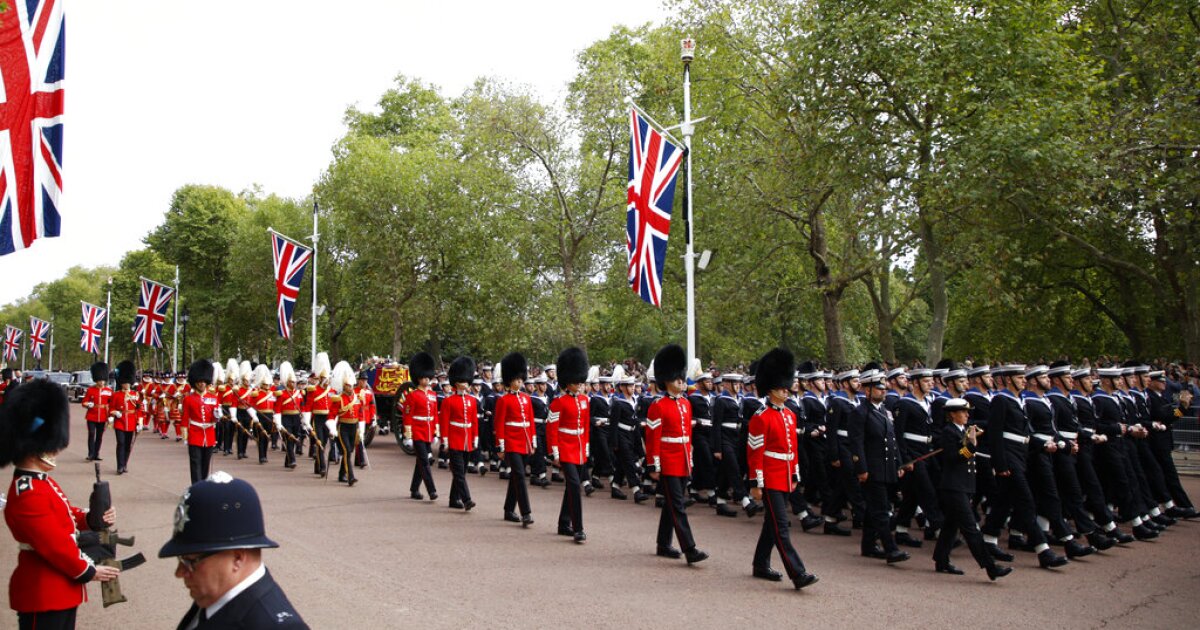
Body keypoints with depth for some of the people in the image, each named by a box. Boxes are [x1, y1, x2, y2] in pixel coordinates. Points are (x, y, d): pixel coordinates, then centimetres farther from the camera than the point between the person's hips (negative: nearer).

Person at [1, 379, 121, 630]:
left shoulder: (40, 481, 8)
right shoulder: (28, 495, -25)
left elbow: (63, 514, 19)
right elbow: (55, 545, -24)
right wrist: (88, 571, -13)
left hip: (61, 590, 10)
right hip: (42, 595, -10)